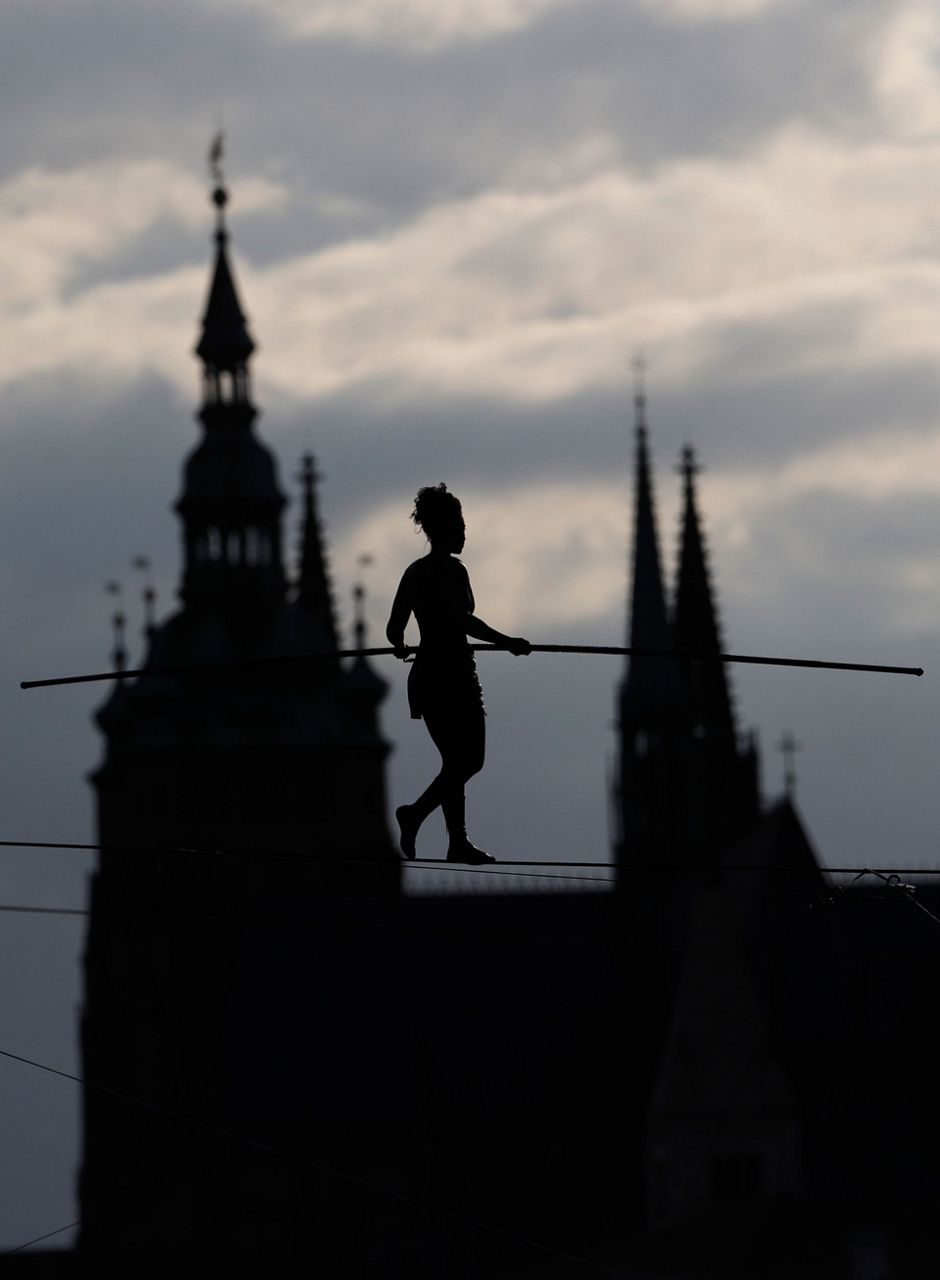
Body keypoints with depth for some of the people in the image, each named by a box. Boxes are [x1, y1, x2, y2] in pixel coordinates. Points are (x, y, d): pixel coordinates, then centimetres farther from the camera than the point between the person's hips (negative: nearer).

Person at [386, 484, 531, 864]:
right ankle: (415, 813, -17)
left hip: (424, 675, 8)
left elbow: (393, 629, 13)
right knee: (469, 759, -1)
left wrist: (401, 648, 34)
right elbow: (462, 620, -25)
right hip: (453, 672, -8)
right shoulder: (452, 571, -11)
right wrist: (506, 642, -19)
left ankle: (458, 843, 11)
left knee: (455, 761, 13)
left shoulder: (414, 572, 11)